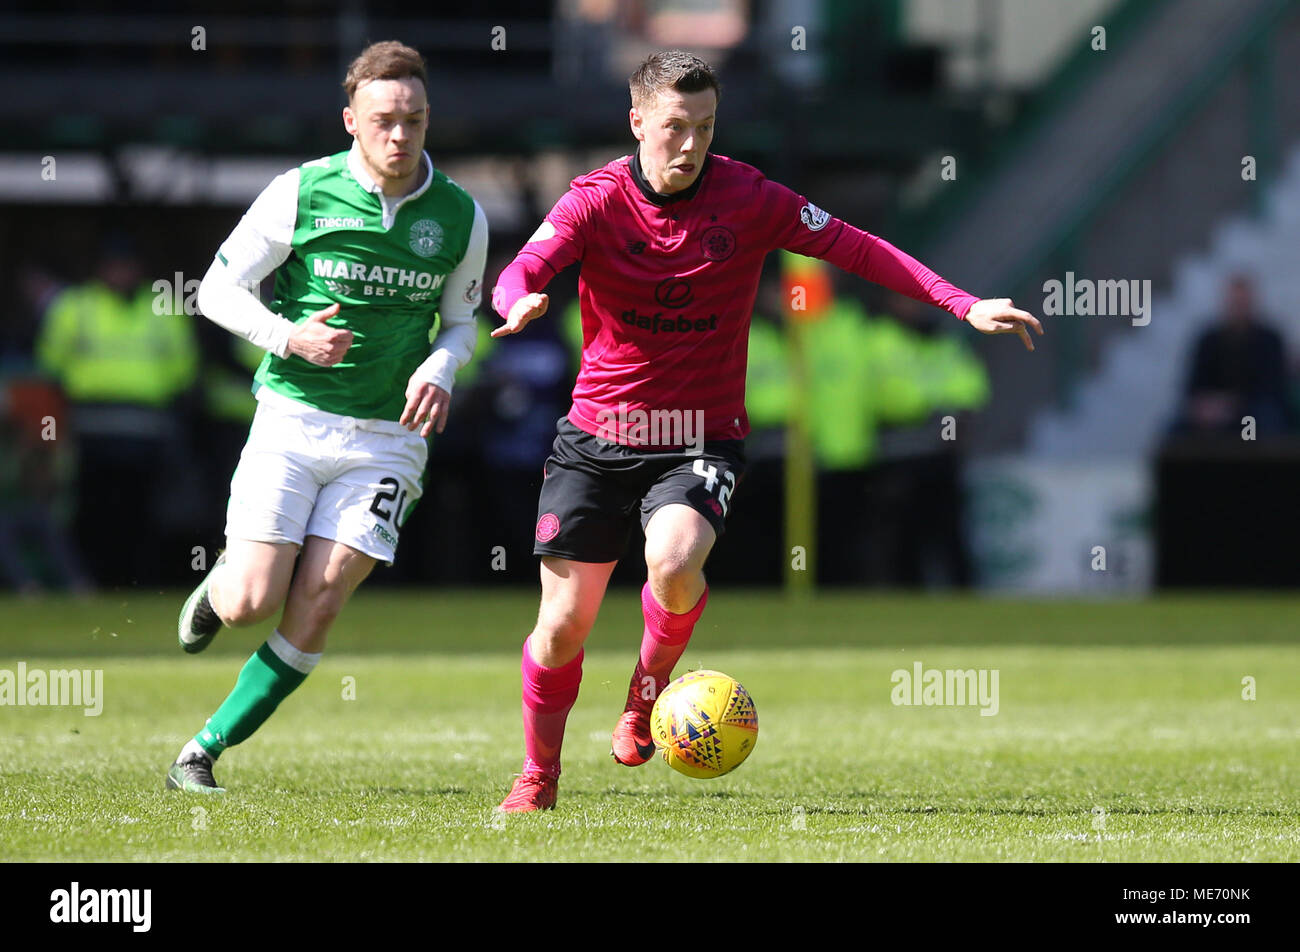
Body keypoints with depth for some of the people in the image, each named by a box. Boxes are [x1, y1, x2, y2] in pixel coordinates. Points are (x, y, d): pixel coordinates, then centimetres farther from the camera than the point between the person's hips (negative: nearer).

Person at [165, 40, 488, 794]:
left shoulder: (461, 217, 0)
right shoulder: (301, 194, -8)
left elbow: (460, 322, 14)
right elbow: (219, 289, -1)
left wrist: (440, 369, -8)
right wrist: (288, 337, -18)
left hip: (389, 435, 2)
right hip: (293, 415, -2)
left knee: (315, 611, -7)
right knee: (251, 604, -9)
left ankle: (205, 751, 6)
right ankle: (216, 589, 30)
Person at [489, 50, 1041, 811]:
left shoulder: (748, 199, -7)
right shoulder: (597, 201, -8)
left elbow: (857, 249, -3)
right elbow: (522, 272, -21)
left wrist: (964, 305, -12)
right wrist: (520, 303, -47)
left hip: (702, 440, -1)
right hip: (599, 435, 1)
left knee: (674, 561, -31)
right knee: (563, 625, -1)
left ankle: (652, 684, 2)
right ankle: (539, 777, 25)